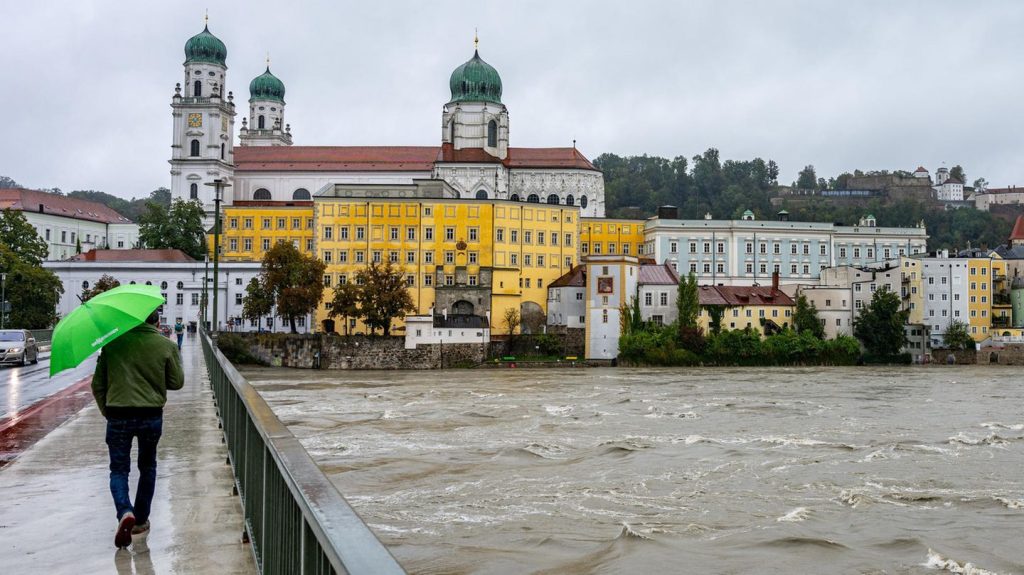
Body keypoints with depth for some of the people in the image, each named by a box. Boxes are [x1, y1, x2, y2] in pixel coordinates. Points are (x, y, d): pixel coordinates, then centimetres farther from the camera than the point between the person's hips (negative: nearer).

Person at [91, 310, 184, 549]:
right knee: (147, 467, 20)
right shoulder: (166, 345, -5)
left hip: (117, 415, 0)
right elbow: (177, 382, 2)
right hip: (151, 416, 1)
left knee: (119, 469, 9)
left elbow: (98, 384, 3)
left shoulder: (113, 343, -2)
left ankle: (125, 512, -17)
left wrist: (106, 410, 16)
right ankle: (141, 519, 23)